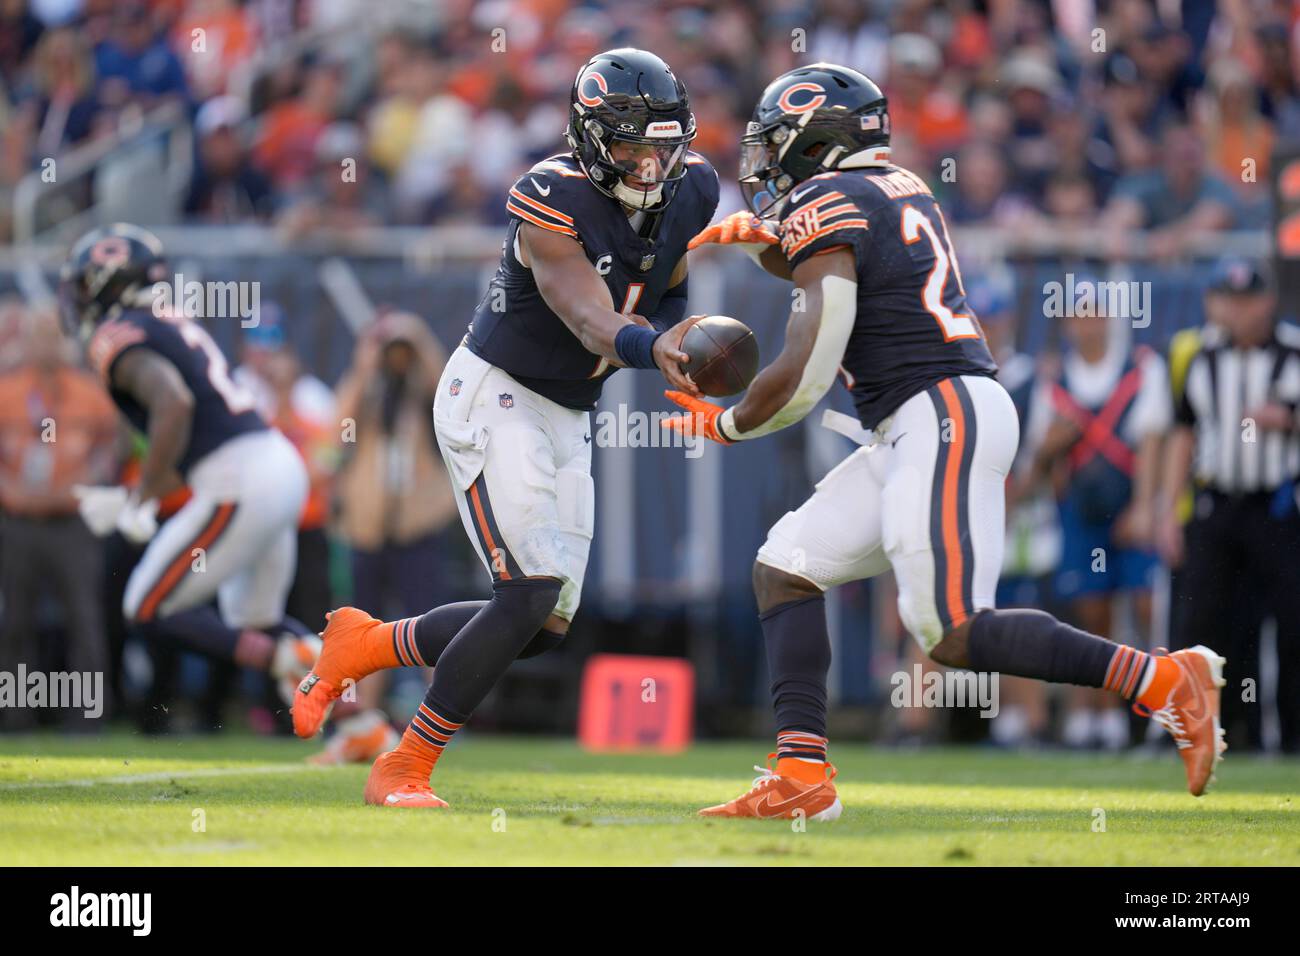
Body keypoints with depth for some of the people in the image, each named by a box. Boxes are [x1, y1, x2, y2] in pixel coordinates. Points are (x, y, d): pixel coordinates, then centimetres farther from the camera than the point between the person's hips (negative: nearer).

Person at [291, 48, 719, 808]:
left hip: (566, 420, 8)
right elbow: (589, 317, -38)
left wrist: (678, 350, -6)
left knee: (546, 626, 6)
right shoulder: (553, 201, -25)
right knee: (530, 594, -19)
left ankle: (364, 646, 27)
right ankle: (405, 770, -6)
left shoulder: (691, 190, -3)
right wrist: (649, 347, -59)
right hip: (494, 399, -8)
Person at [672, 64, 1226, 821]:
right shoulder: (902, 190, 18)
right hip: (912, 436, 10)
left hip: (944, 414, -10)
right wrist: (760, 239, 19)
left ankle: (1164, 681, -14)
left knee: (952, 633, -16)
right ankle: (802, 775, 1)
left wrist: (727, 425, 6)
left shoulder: (825, 209, -8)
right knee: (787, 568, 9)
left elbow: (803, 380, -12)